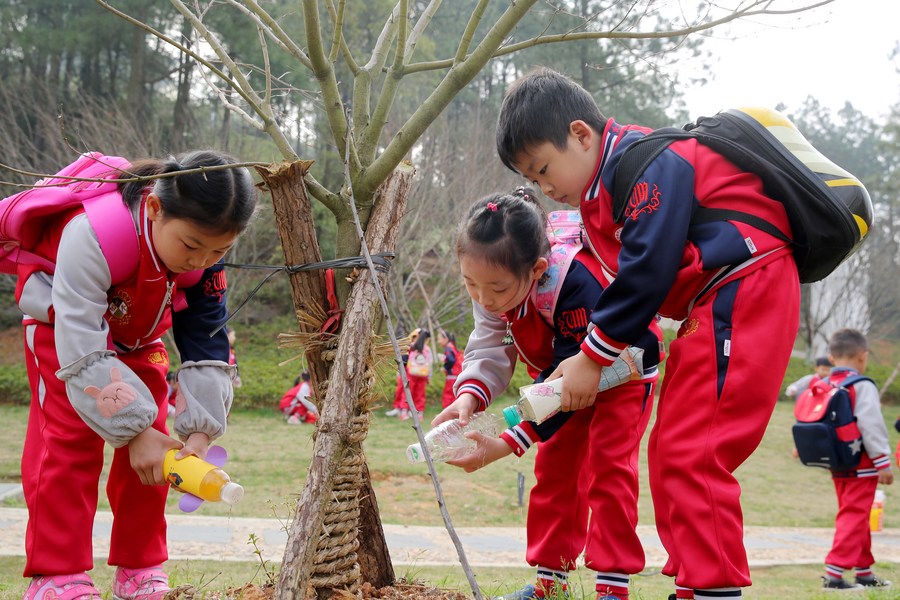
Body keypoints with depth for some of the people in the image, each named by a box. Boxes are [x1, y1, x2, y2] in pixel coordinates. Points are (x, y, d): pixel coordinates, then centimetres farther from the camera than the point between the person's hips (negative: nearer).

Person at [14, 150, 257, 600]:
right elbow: (83, 352, -40)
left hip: (139, 334, 5)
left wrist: (199, 432, -31)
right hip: (63, 322, -5)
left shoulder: (205, 259, -25)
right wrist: (134, 431, -40)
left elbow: (207, 348, -20)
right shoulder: (93, 233, -43)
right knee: (71, 440, -16)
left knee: (151, 438, 0)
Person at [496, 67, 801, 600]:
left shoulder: (648, 162, -15)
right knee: (669, 451, 11)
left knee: (691, 454, -15)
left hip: (744, 295, -11)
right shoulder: (602, 192, 16)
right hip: (709, 310, 11)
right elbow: (633, 278, 17)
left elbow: (647, 271, -20)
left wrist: (592, 359, -12)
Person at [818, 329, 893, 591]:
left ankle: (864, 572, 25)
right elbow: (871, 426, -18)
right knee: (854, 517, -6)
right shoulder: (862, 386, -14)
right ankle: (834, 573, -13)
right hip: (861, 466, -8)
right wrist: (883, 462, -16)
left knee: (857, 518, 18)